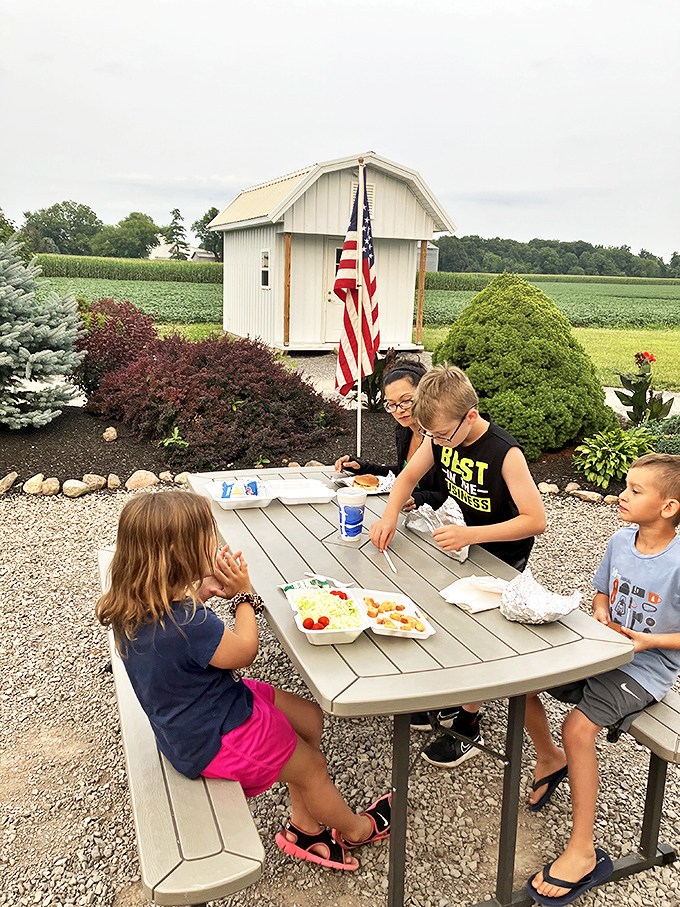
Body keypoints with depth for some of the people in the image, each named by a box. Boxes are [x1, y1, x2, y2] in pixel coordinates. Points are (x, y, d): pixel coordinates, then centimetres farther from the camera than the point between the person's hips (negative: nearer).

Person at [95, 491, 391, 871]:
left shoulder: (135, 608, -11)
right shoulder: (188, 624, -39)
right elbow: (245, 651, -21)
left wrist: (204, 588, -4)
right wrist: (243, 593, -11)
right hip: (214, 741, -9)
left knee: (310, 718, 18)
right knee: (313, 767, 11)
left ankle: (304, 826, 32)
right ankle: (356, 829, 40)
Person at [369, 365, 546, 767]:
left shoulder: (505, 454, -32)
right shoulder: (441, 437, -12)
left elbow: (536, 520, -31)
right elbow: (408, 477, 2)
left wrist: (471, 534, -39)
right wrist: (389, 516, -17)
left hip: (503, 556, -7)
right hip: (466, 543, 7)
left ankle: (469, 727, 17)